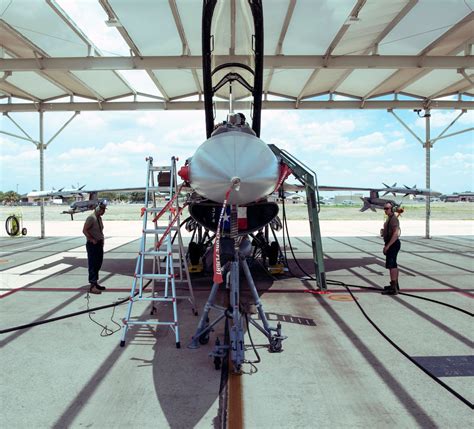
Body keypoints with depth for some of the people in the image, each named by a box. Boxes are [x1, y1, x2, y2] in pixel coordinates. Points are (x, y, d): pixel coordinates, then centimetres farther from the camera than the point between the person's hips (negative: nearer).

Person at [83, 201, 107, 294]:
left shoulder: (99, 218, 13)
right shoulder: (91, 218, -15)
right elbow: (84, 230, -19)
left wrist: (102, 240, 14)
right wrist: (92, 240, -19)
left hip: (99, 244, 9)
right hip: (92, 245, -9)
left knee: (98, 264, 15)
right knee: (92, 265, -7)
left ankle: (96, 283, 25)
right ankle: (92, 286, -5)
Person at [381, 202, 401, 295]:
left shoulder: (394, 219, -17)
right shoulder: (389, 218, 15)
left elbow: (395, 234, -26)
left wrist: (387, 246, -26)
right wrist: (383, 231, 13)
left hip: (393, 244, -11)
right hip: (391, 244, 11)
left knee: (391, 265, -12)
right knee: (393, 265, 17)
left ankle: (393, 288, -12)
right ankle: (395, 285, 28)